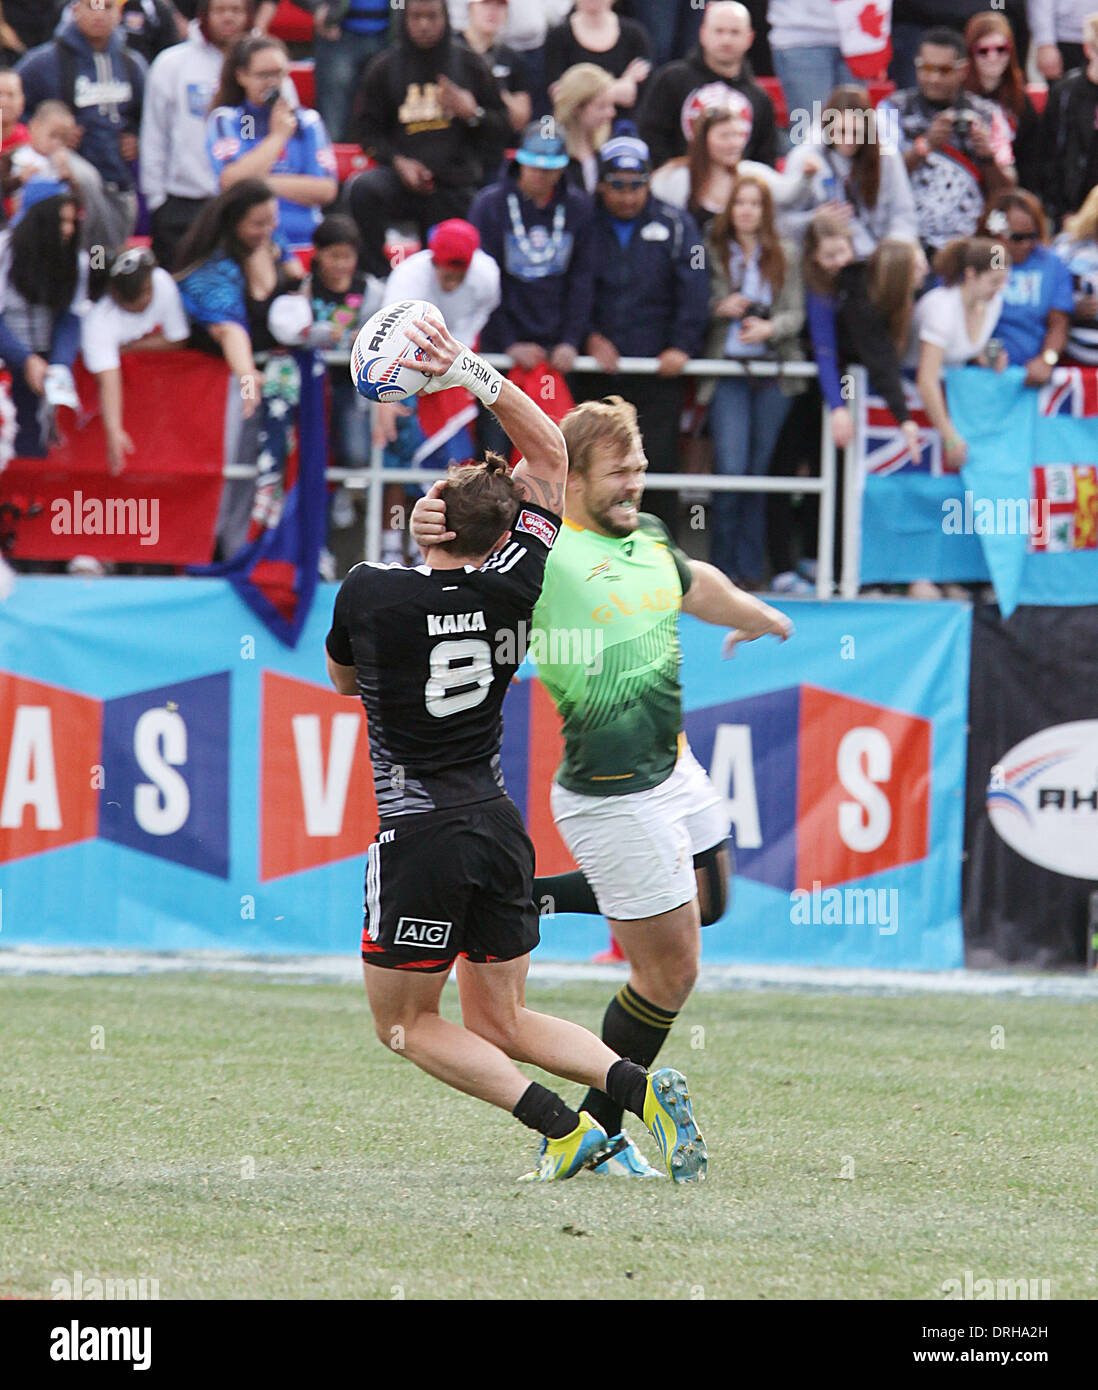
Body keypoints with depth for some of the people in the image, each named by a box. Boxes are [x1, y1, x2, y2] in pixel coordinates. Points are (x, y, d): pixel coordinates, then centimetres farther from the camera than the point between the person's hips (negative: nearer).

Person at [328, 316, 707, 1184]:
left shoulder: (369, 594, -11)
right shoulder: (512, 590, -2)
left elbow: (343, 680, 13)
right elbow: (550, 456, 11)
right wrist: (473, 374, 7)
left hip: (419, 834, -5)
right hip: (499, 822, 5)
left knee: (407, 1024, 9)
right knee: (502, 1020, 17)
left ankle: (563, 1128, -9)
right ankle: (641, 1090, -6)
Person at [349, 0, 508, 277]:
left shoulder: (469, 65, 5)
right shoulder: (385, 68, 5)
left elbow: (501, 129, 9)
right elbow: (368, 130, 7)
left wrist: (473, 114, -13)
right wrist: (397, 161, -10)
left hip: (454, 185, 1)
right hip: (404, 174, -1)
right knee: (363, 189, -31)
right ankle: (377, 277, -22)